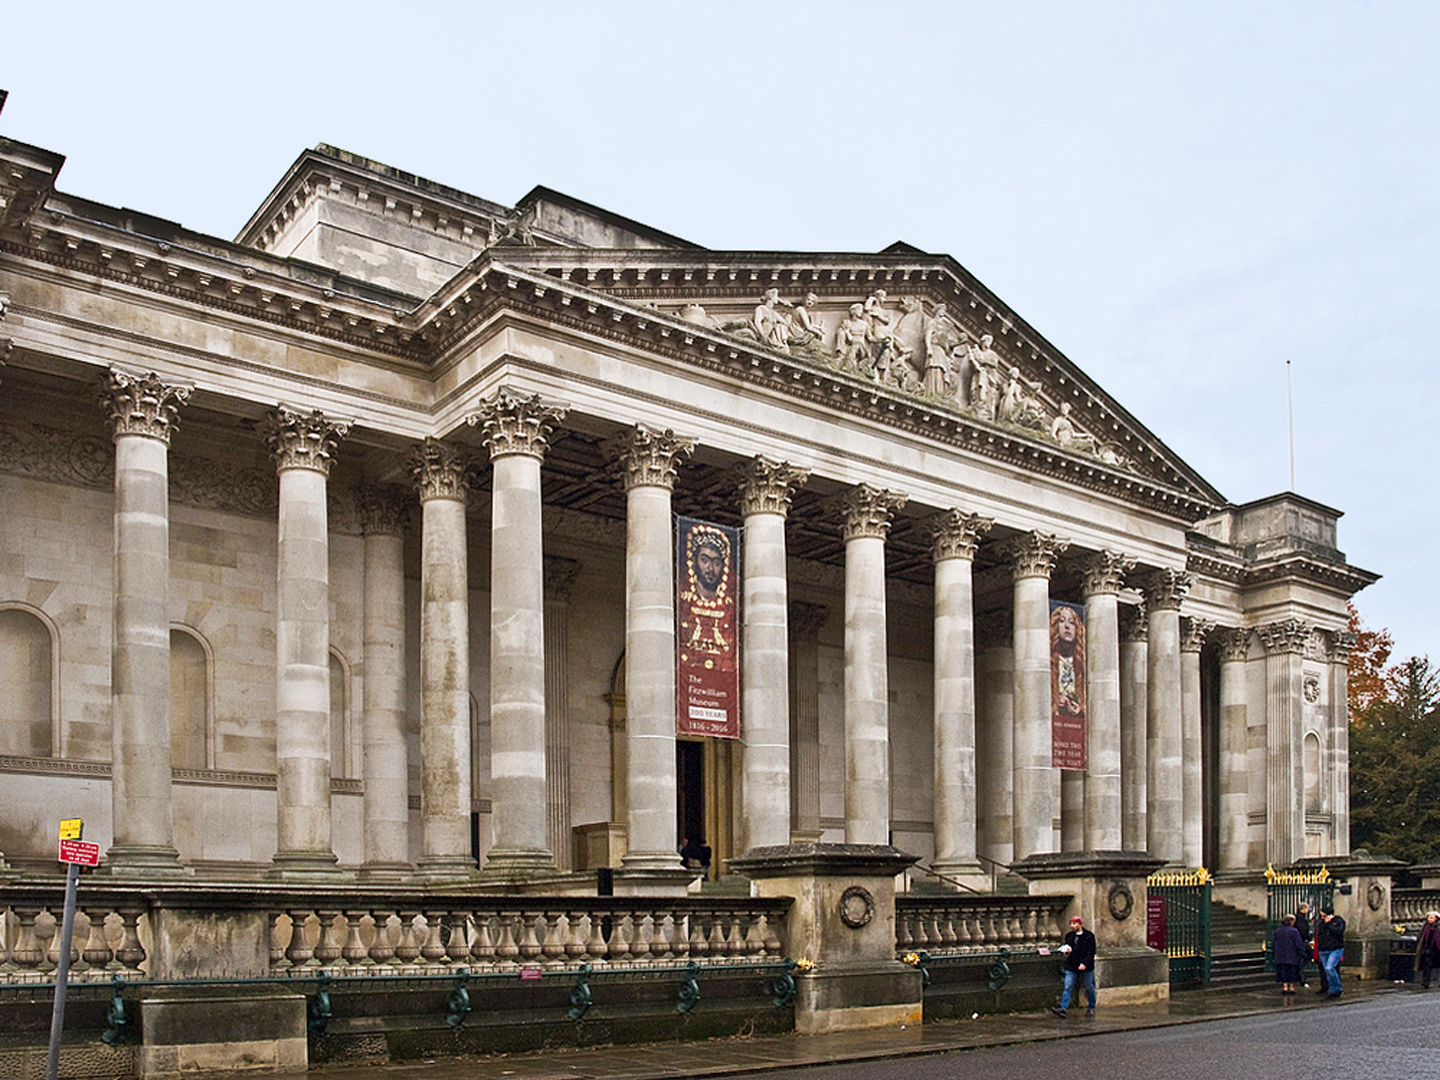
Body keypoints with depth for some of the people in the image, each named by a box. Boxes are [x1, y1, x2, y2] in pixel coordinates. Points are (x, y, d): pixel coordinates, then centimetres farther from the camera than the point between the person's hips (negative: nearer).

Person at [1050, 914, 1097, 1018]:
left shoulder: (1089, 936, -5)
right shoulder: (1069, 936, 10)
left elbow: (1091, 953, -8)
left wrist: (1085, 964, -20)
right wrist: (1066, 951, -3)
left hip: (1086, 967, -3)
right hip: (1071, 967, 3)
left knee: (1089, 988, 10)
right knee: (1068, 987, -7)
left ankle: (1091, 1008, 27)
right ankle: (1063, 1008, -14)